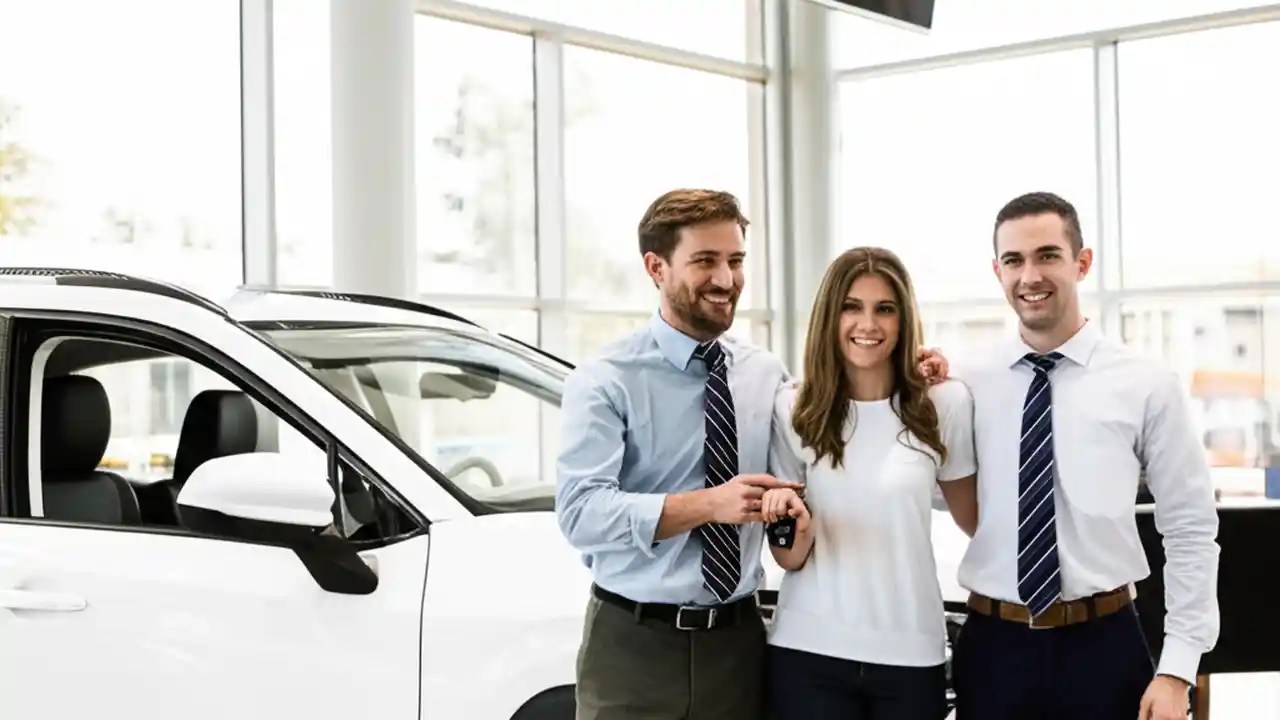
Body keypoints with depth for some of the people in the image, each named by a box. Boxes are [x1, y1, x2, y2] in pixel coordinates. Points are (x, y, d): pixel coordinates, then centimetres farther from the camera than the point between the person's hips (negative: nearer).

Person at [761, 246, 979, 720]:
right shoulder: (794, 408, -1)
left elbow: (976, 520, 12)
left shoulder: (944, 404, -3)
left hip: (911, 651, 0)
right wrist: (797, 529, -17)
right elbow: (789, 559, 1)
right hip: (809, 649, 0)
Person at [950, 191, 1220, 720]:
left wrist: (1177, 669, -5)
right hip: (992, 648, 1)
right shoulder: (966, 388, 1)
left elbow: (1191, 532, 0)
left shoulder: (1146, 385, -3)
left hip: (1103, 648, -1)